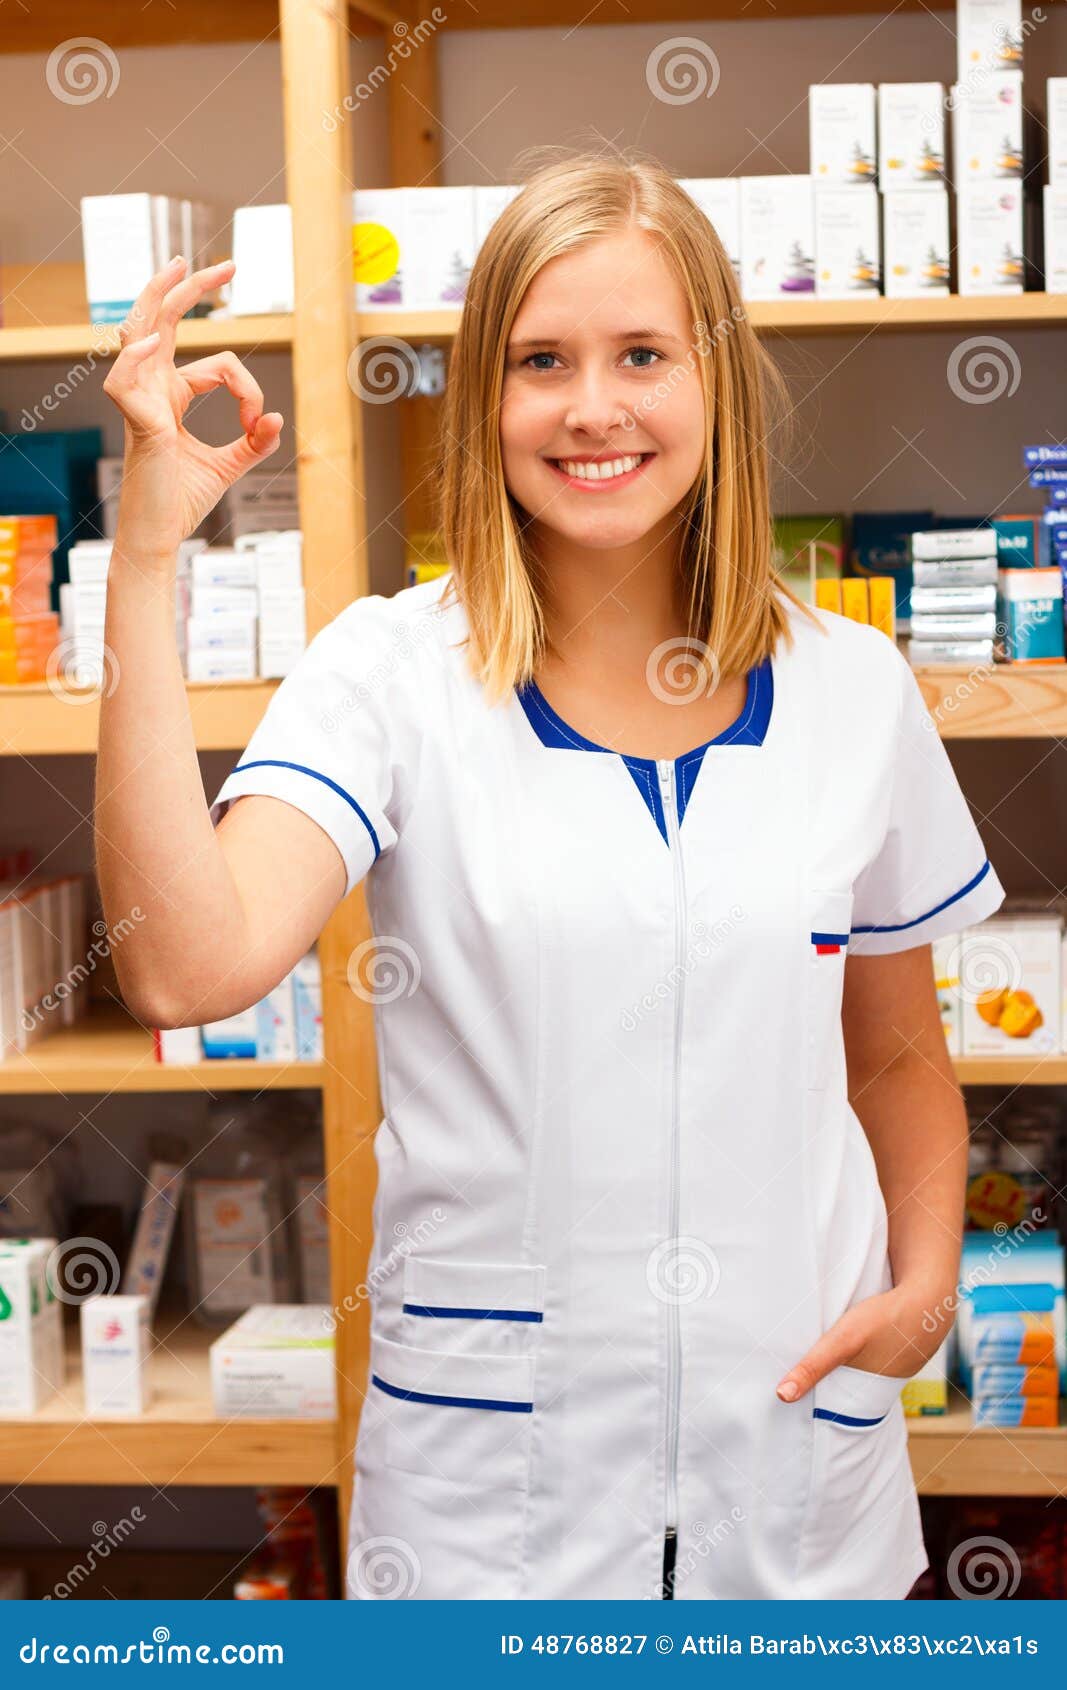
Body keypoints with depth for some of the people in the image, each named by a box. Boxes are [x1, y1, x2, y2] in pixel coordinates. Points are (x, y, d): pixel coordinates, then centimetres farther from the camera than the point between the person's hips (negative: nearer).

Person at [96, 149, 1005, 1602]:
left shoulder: (853, 688, 1)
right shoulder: (392, 674, -7)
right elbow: (188, 967, -25)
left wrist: (927, 1277, -4)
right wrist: (148, 554, -24)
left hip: (799, 1430, 3)